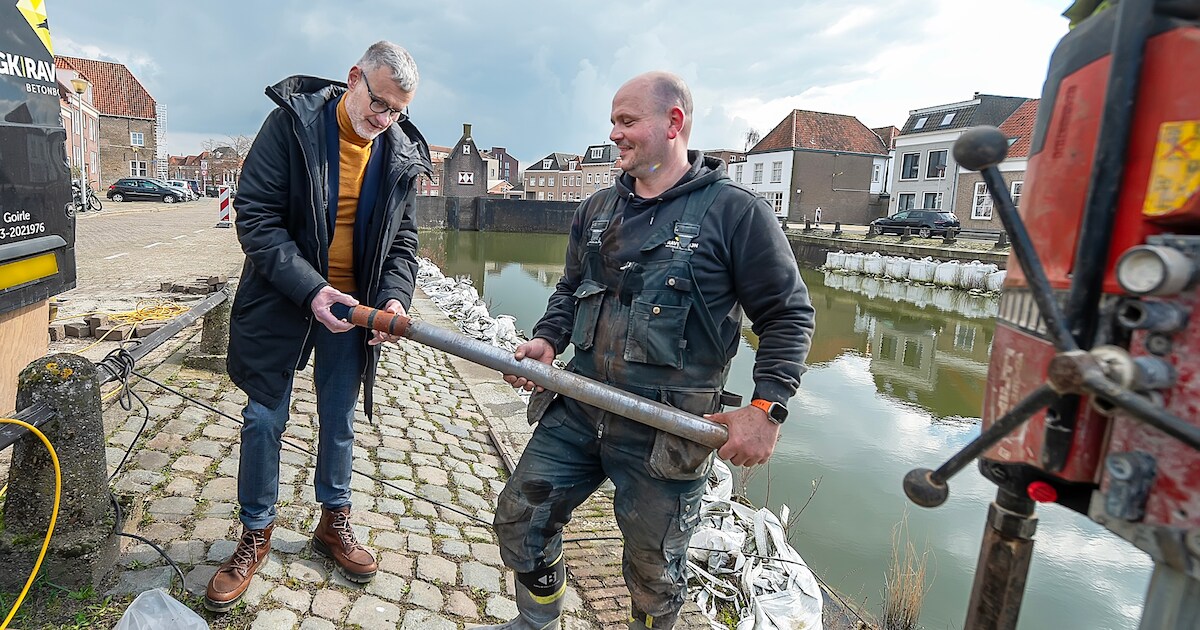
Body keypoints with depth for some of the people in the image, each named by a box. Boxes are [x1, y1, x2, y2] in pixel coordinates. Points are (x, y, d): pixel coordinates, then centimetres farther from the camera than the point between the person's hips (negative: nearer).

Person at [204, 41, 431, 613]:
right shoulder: (293, 122, -12)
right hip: (282, 302, -2)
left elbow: (402, 239, 3)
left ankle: (334, 523, 35)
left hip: (351, 309, 3)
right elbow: (255, 214, -16)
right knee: (265, 419, 8)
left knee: (339, 420, 15)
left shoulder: (402, 154, -2)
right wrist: (309, 289, -26)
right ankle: (255, 534, 28)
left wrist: (394, 296, -16)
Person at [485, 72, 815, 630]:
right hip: (577, 408, 6)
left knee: (653, 568, 12)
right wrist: (547, 340, 2)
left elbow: (788, 316, -7)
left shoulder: (736, 211, -8)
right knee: (519, 519, 12)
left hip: (666, 433, -5)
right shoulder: (597, 210, 11)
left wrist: (767, 408, -17)